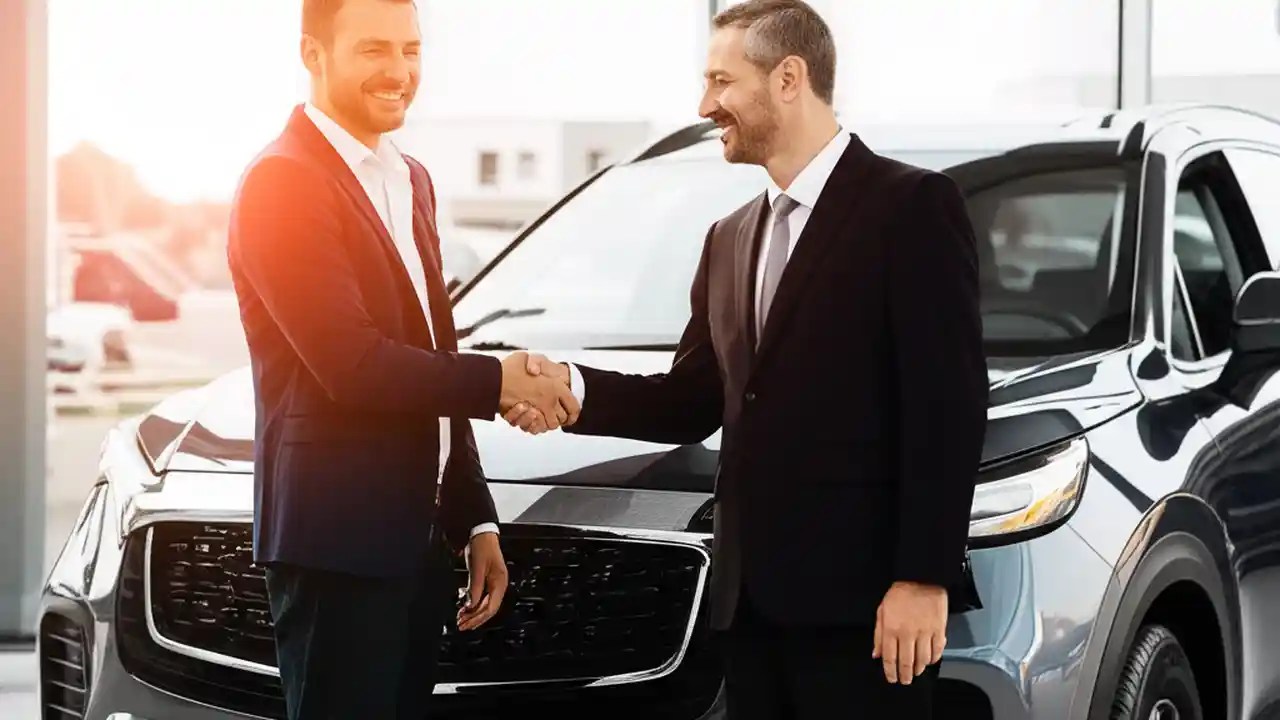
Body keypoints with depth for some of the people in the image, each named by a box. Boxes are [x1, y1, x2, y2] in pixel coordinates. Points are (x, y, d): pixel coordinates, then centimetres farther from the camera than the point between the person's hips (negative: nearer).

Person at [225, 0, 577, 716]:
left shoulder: (412, 181, 16)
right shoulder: (280, 184, -12)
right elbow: (351, 365, -20)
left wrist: (476, 520, 15)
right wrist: (498, 381, -13)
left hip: (420, 537, 8)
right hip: (338, 542, -8)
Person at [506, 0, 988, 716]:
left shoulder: (913, 206, -5)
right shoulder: (731, 239, 21)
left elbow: (950, 404, -12)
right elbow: (696, 399, 17)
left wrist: (925, 578, -17)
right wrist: (575, 388, 0)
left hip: (857, 597, -7)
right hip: (752, 597, 7)